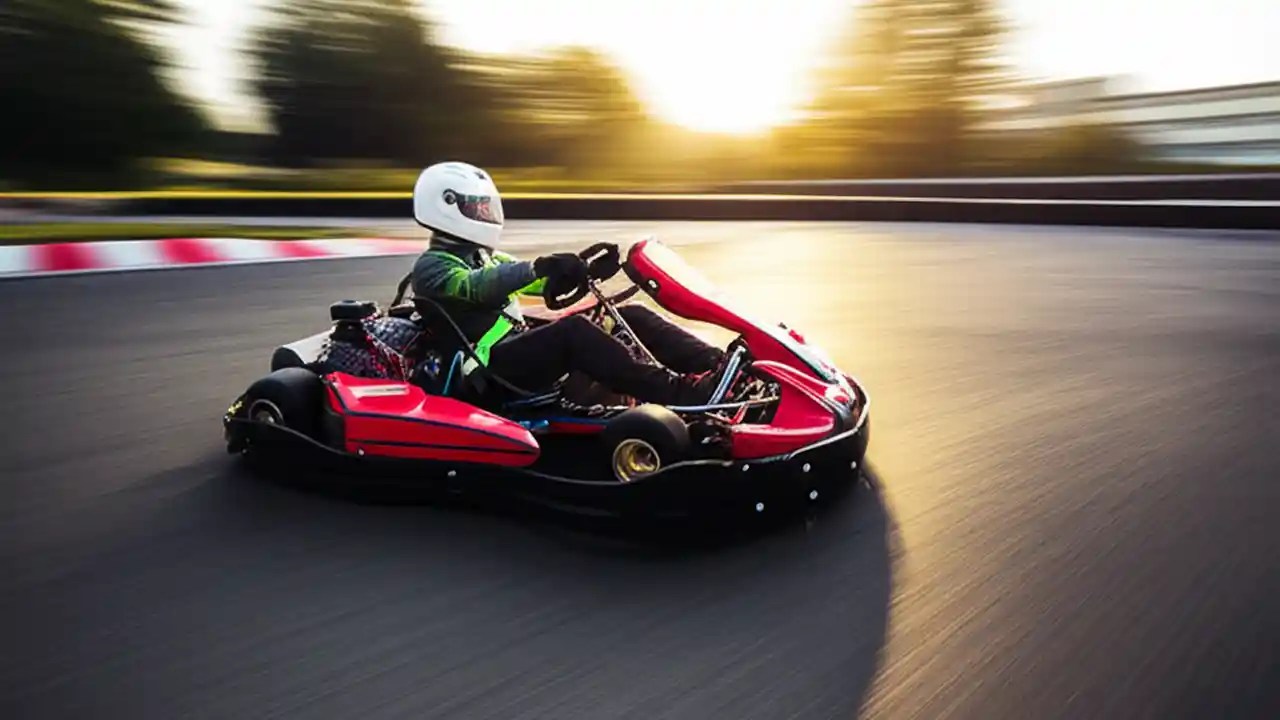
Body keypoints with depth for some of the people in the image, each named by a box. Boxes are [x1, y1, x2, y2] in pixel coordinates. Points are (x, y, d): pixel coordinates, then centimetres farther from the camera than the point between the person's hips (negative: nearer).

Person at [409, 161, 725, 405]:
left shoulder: (485, 258, 25)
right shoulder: (431, 266, -1)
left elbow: (547, 283, 21)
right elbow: (473, 287, -23)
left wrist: (587, 269, 0)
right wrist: (537, 267, -37)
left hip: (524, 348, 8)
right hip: (493, 366, -8)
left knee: (631, 315, -7)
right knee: (573, 329, -36)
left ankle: (715, 364, -21)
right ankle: (682, 393, -43)